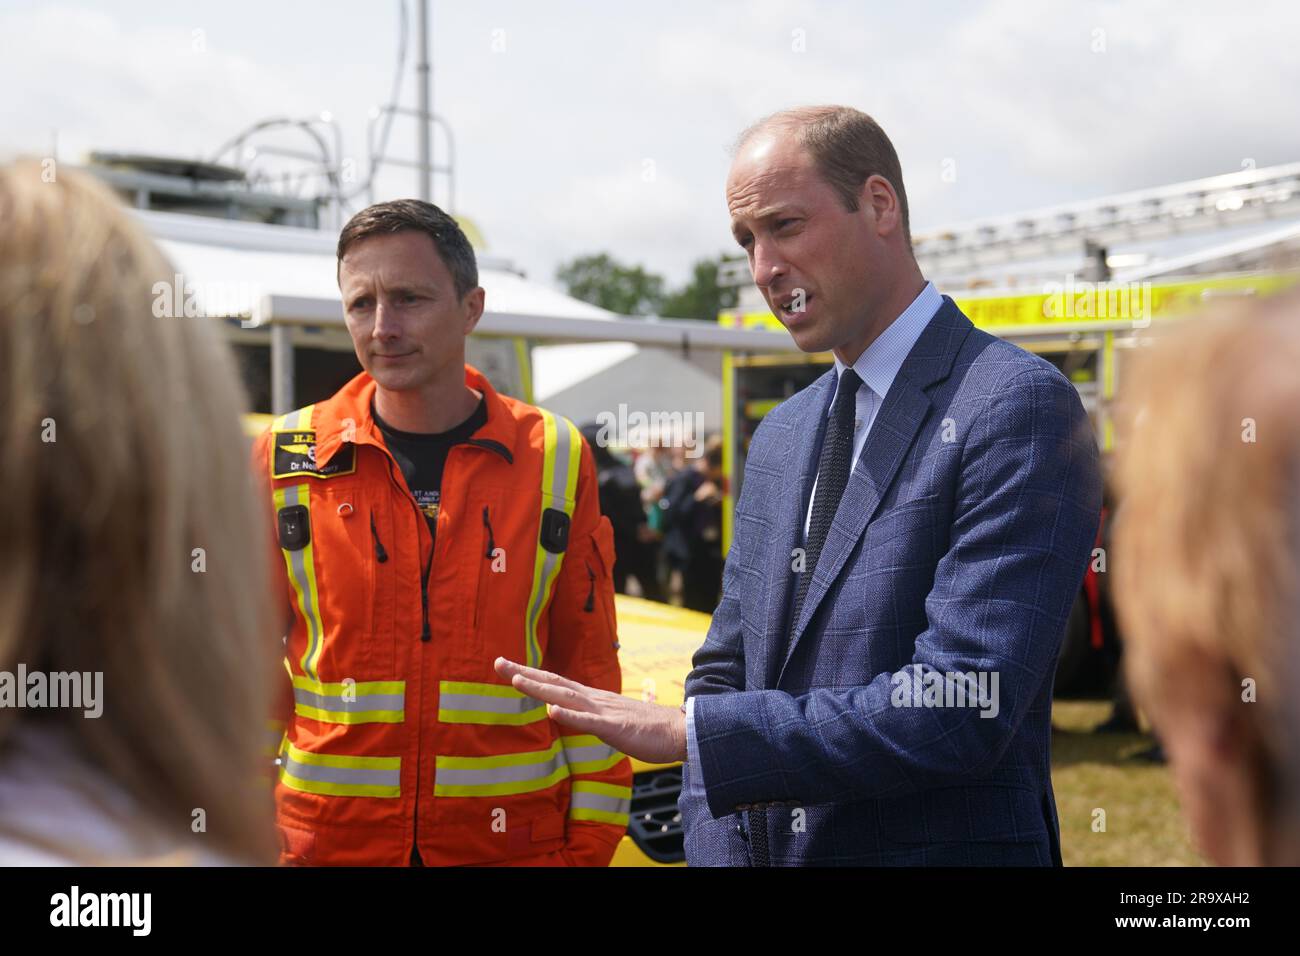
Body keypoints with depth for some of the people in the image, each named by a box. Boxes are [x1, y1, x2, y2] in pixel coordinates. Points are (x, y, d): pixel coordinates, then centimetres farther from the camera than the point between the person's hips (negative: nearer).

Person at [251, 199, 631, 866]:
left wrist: (591, 837, 0)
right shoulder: (288, 459, -1)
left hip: (515, 837, 0)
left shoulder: (555, 459, -1)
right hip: (325, 837, 0)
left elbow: (588, 666, 2)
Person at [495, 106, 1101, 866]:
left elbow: (964, 705, -23)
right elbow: (729, 674, 12)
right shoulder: (780, 437, 9)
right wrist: (717, 847, -3)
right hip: (769, 845, 6)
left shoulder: (1020, 406, -15)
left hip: (945, 846, -6)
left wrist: (688, 731, -20)